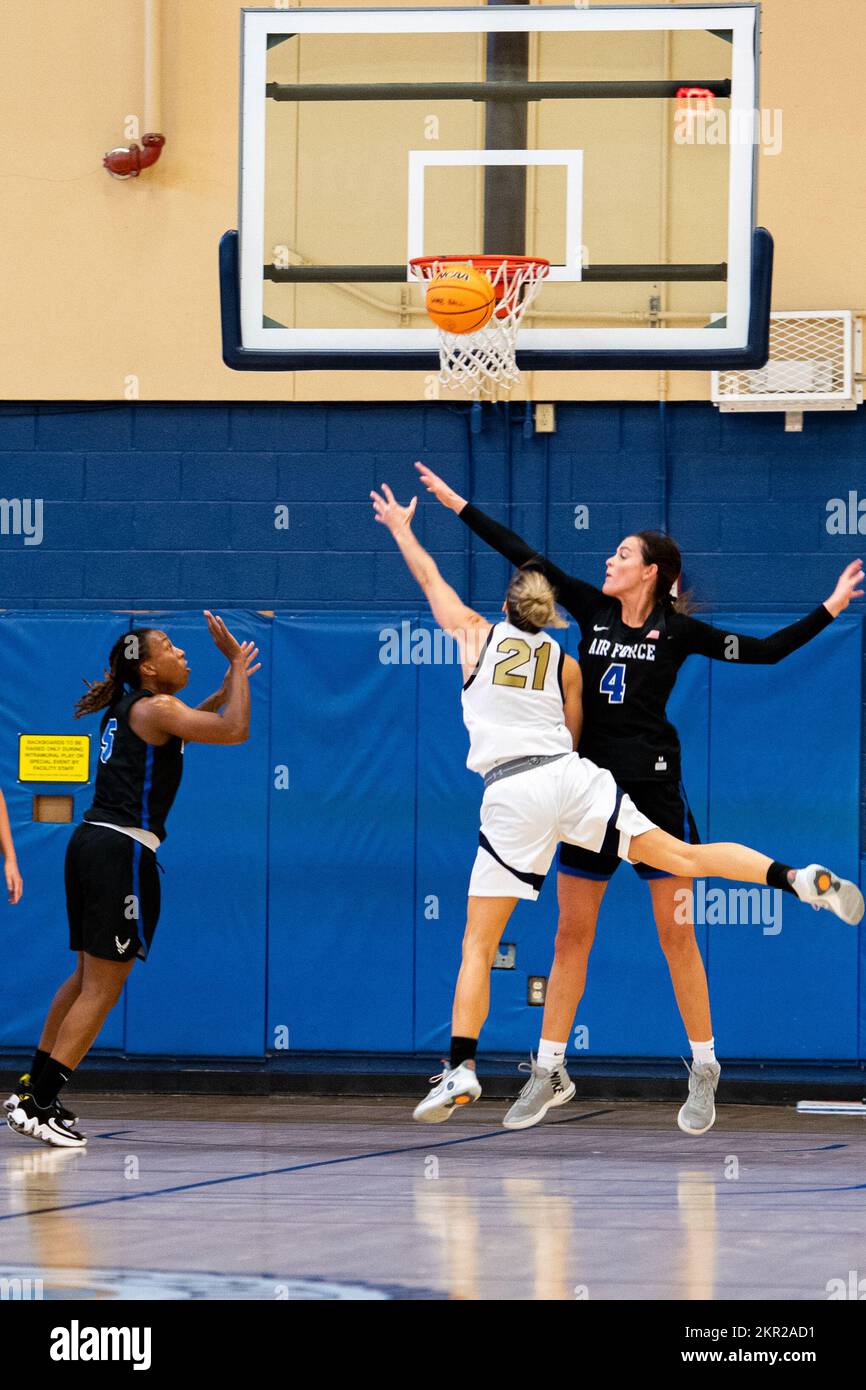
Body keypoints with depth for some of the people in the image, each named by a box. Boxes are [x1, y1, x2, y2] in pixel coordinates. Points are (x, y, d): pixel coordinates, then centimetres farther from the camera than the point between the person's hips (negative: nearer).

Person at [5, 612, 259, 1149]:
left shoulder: (129, 707, 18)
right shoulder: (154, 708, -9)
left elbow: (190, 722, 38)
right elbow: (234, 730, -16)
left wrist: (233, 677, 30)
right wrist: (239, 666, -3)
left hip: (93, 843, 10)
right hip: (123, 849, -10)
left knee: (87, 978, 20)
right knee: (102, 990, -7)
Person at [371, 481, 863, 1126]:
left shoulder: (476, 633, 13)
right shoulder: (565, 661, 17)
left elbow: (430, 577, 27)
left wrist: (401, 528, 43)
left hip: (511, 798, -2)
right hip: (571, 777, 2)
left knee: (477, 946, 1)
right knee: (684, 856, -4)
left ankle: (461, 1069, -9)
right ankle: (800, 878, -21)